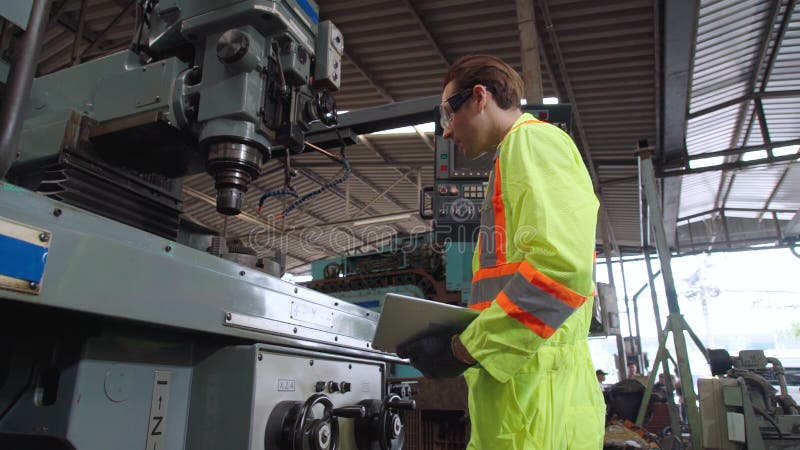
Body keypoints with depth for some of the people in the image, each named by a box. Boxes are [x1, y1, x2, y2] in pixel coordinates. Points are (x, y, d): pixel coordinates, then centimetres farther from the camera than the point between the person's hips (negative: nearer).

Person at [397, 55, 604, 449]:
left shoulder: (533, 140, -5)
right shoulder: (515, 154, 24)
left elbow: (561, 267, -21)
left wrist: (464, 349, -15)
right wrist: (456, 335, 12)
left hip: (536, 396, -9)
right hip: (517, 393, 9)